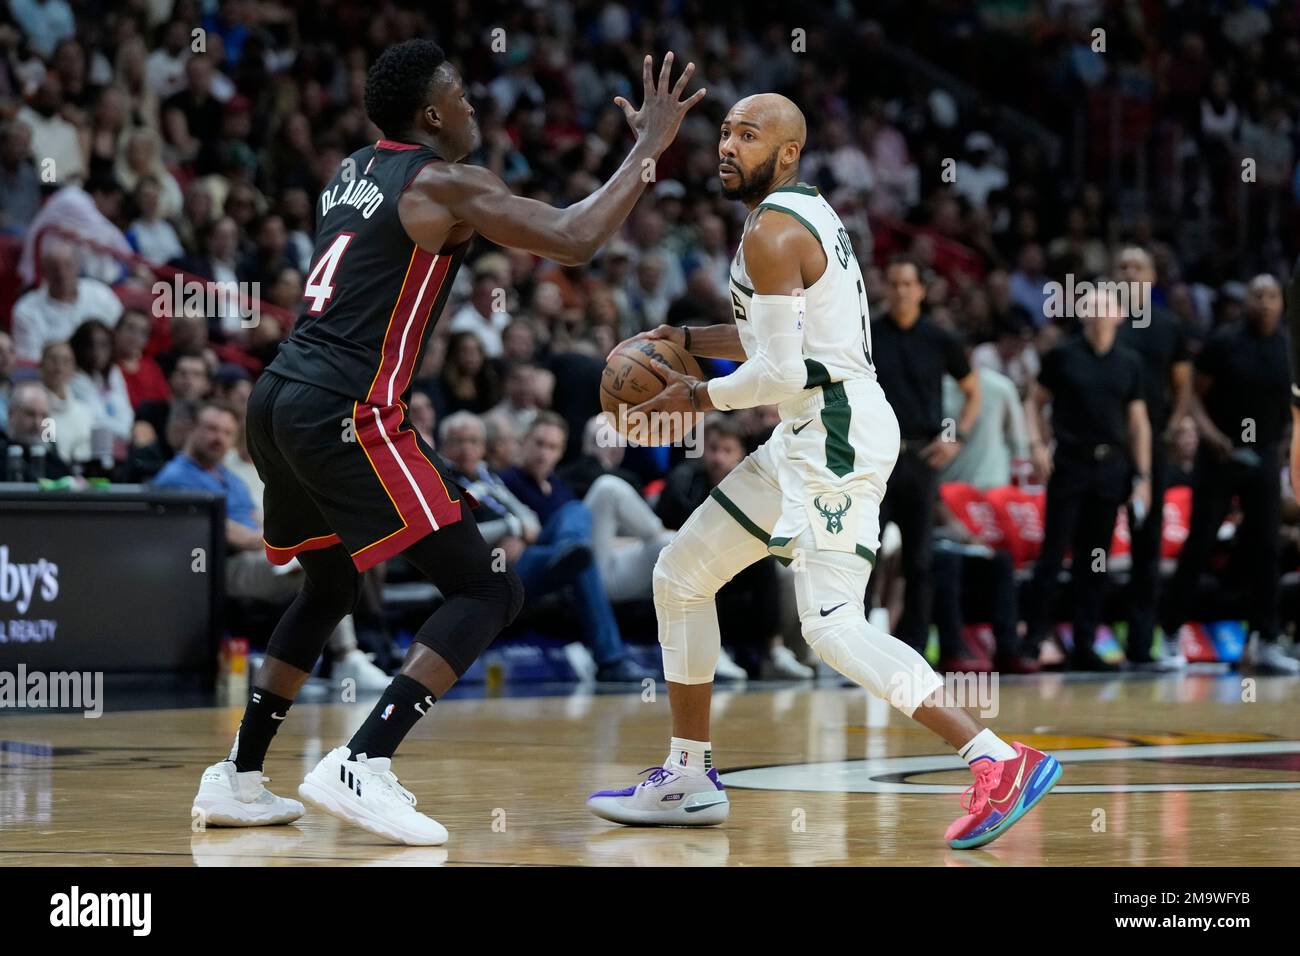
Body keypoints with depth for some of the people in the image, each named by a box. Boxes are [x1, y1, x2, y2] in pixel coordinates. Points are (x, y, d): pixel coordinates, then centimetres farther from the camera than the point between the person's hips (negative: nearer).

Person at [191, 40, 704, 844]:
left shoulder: (354, 170, 19)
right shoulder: (444, 185, -5)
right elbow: (575, 241, -15)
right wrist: (650, 148, -4)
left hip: (278, 401, 9)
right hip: (346, 416, -9)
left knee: (331, 585, 30)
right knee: (487, 591, -4)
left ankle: (238, 779, 27)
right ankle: (361, 767, -17)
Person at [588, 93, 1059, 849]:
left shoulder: (772, 232, -14)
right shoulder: (810, 213, 17)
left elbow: (778, 372, -20)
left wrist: (699, 398, -4)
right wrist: (690, 340, 20)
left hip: (836, 436, -11)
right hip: (812, 435, 11)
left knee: (834, 627, -18)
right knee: (681, 577, 15)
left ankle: (1002, 762, -22)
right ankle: (689, 780, 22)